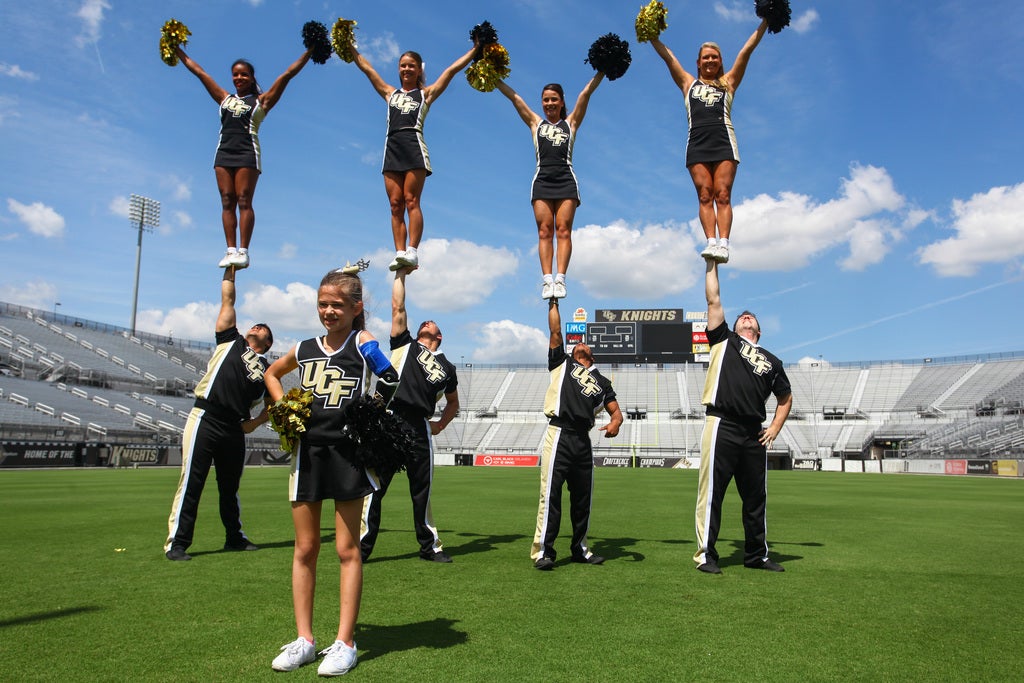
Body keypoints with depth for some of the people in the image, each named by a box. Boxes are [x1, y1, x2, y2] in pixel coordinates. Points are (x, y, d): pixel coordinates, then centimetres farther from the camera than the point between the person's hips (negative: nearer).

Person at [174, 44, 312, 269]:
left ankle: (243, 251, -14)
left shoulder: (261, 100, 12)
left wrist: (310, 52, 6)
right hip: (224, 151, 4)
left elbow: (288, 74, 9)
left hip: (247, 152, -4)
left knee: (244, 201, -10)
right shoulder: (225, 98, 22)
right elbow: (198, 71, 28)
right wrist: (177, 49, 31)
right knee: (227, 202, -3)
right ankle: (231, 250, -6)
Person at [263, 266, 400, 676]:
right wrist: (284, 406, 14)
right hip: (307, 451, 5)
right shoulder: (304, 349, 10)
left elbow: (391, 385, -15)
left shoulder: (362, 342, -3)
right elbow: (271, 374, 28)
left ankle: (344, 644, 12)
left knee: (346, 550, 3)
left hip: (347, 453, -5)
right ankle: (304, 639, 22)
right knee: (305, 549, 10)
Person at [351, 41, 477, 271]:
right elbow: (366, 67, 32)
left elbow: (452, 69, 18)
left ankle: (412, 251, -20)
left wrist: (475, 49, 17)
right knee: (396, 204, -5)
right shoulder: (390, 93, 26)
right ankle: (400, 253, -9)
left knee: (411, 201, -14)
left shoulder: (426, 93, 18)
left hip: (414, 144, -3)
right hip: (392, 147, 4)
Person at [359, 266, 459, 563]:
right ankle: (361, 547, 5)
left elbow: (453, 402, 33)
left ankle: (429, 546, 21)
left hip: (419, 428, 3)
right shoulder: (404, 345, 14)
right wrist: (401, 274, 16)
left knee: (422, 490, 9)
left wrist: (441, 424, 18)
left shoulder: (446, 368, 21)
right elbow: (398, 307, 11)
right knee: (375, 486, -2)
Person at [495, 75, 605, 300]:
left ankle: (560, 278, -18)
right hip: (542, 180, 1)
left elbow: (586, 92, 16)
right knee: (544, 231, -9)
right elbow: (513, 96, 22)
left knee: (563, 230, -10)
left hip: (566, 180, -1)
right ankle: (547, 279, -15)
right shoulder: (536, 123, 22)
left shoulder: (571, 123, 20)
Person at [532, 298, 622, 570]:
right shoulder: (562, 364, 16)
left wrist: (615, 422, -8)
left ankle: (579, 548, 23)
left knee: (583, 497, 10)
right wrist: (554, 304, 17)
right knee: (551, 495, -8)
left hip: (583, 441, 4)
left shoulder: (601, 381, 23)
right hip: (559, 435, -4)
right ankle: (543, 551, -4)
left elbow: (615, 410, 14)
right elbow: (556, 332, 11)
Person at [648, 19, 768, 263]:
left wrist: (765, 21, 15)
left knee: (723, 195, -13)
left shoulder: (728, 82, 23)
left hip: (723, 141, -1)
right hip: (697, 143, 1)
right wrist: (651, 35, 18)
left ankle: (723, 244, -26)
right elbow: (668, 56, 22)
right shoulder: (689, 83, 25)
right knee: (705, 195, -11)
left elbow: (746, 50, 19)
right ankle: (711, 242, -22)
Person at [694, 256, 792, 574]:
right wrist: (712, 265, 15)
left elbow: (786, 397, 29)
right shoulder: (724, 340, 12)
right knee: (711, 494, -4)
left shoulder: (772, 362, 20)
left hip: (754, 434, 4)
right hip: (721, 426, -4)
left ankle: (756, 555, 23)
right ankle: (706, 555, 3)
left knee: (756, 497, 11)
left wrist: (775, 428, 15)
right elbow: (714, 300, 9)